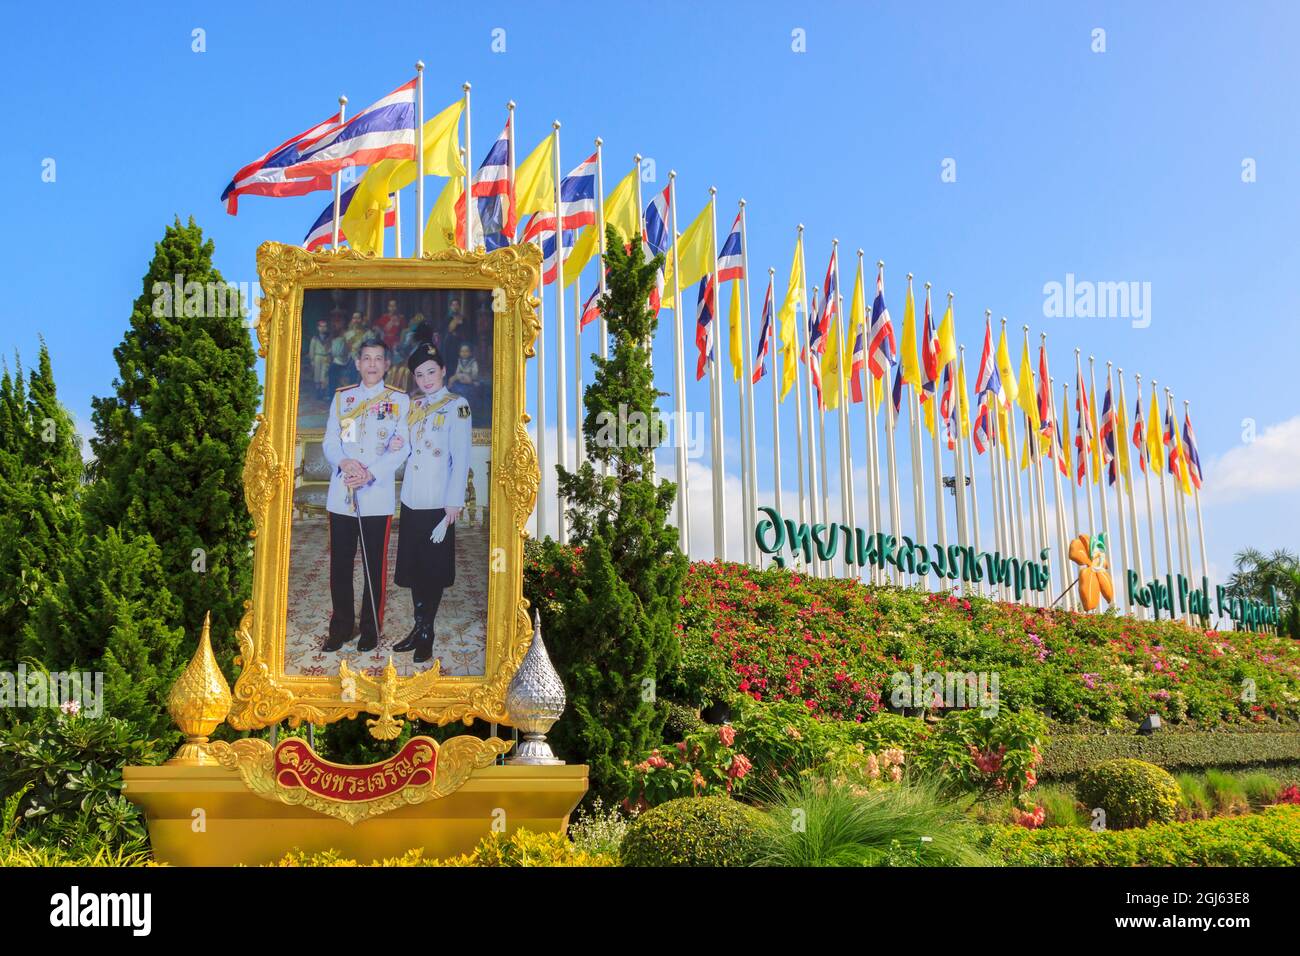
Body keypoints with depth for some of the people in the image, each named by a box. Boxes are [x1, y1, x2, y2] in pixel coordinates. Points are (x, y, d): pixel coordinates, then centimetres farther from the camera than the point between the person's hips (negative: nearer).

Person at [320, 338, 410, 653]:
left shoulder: (399, 400, 3)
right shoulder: (341, 397, 12)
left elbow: (402, 448, -5)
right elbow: (329, 442, 7)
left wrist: (370, 473, -16)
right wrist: (344, 462, -15)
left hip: (377, 497, -3)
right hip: (341, 496, 3)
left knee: (374, 567, 3)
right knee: (340, 565, 7)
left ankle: (370, 630, 15)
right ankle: (340, 628, 20)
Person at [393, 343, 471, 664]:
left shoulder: (457, 406, -7)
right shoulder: (414, 405, 12)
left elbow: (461, 459, -12)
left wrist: (453, 504, -16)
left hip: (437, 502, -6)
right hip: (411, 499, 6)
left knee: (433, 570, 3)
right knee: (413, 567, 11)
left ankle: (427, 634, 12)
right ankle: (418, 628, 22)